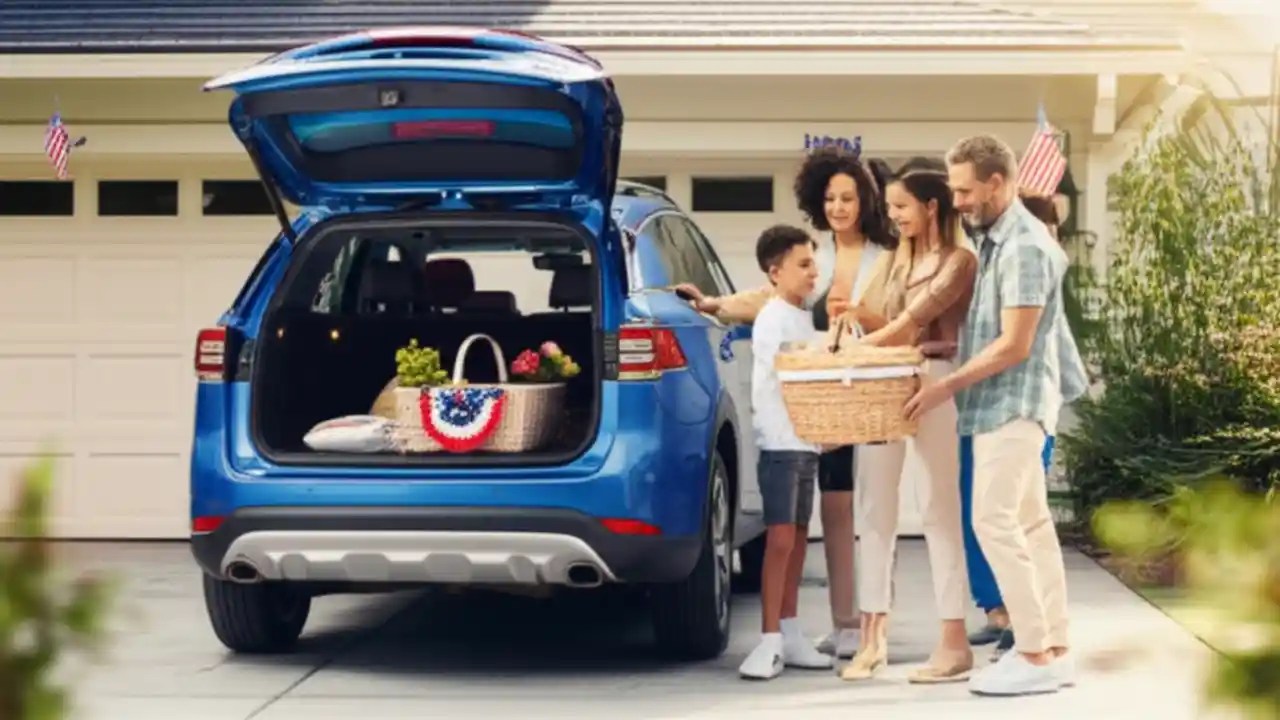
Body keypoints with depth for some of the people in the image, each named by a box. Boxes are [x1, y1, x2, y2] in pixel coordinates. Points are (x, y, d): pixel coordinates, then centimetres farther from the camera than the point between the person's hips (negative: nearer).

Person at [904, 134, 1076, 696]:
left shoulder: (1025, 247, -17)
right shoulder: (994, 240, 13)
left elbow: (1013, 345, -20)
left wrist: (945, 388, -16)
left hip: (1012, 403, -10)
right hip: (1003, 403, 10)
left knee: (995, 523, -11)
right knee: (1031, 524, 10)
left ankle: (1036, 655, -7)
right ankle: (1053, 650, 14)